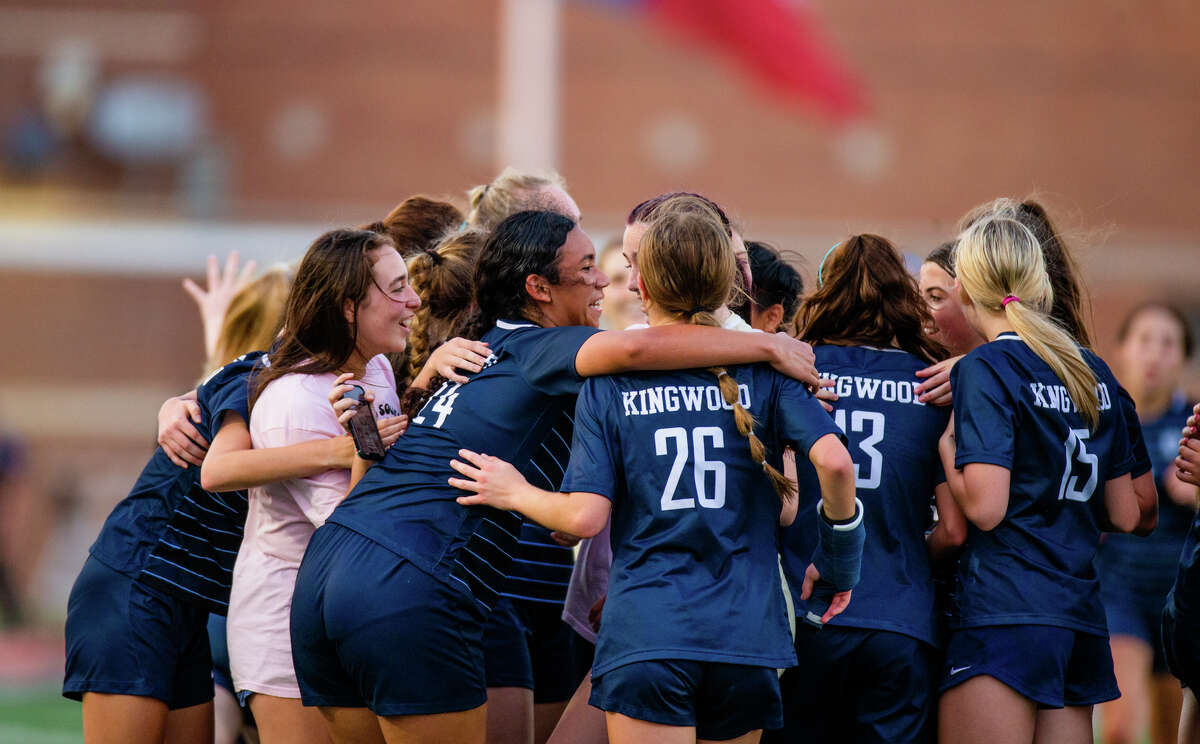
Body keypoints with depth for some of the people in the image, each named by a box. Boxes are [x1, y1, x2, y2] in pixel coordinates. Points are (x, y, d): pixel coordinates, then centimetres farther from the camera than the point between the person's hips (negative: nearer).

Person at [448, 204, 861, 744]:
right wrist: (839, 561, 6)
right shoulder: (764, 371, 5)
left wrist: (517, 494, 13)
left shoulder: (608, 382, 2)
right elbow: (833, 459, -9)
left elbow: (585, 517, -6)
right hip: (746, 637, 2)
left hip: (646, 636, -2)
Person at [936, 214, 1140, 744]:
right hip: (1082, 619, 7)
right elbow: (1125, 515, 17)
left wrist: (946, 445, 1)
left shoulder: (983, 368, -7)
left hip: (1002, 615, -7)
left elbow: (985, 509, -15)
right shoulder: (1095, 372, 14)